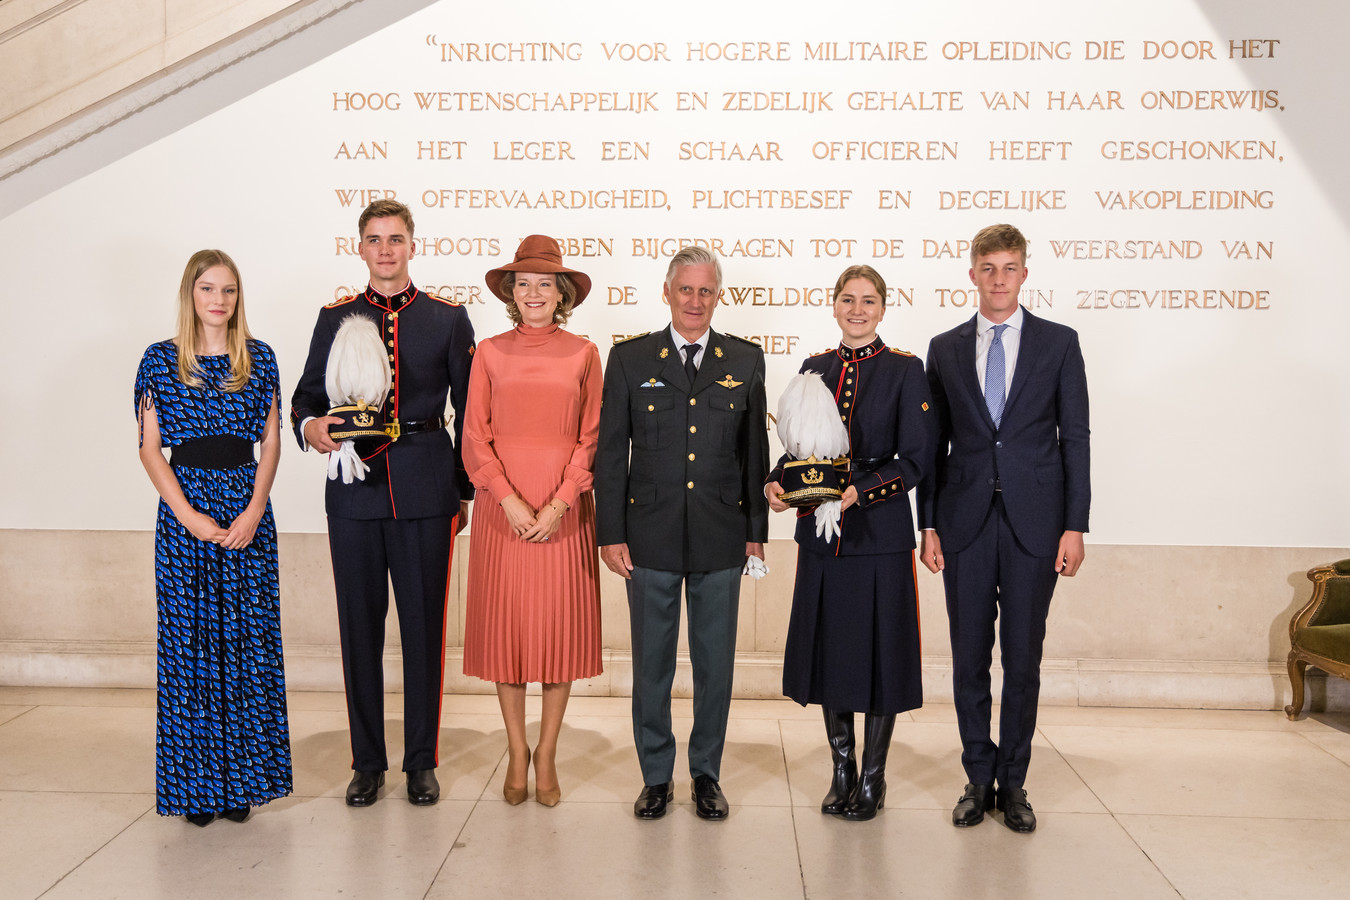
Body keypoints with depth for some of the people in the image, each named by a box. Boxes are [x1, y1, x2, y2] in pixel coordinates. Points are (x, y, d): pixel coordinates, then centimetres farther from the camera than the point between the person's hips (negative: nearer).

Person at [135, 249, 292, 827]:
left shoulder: (259, 359, 7)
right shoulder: (161, 360, 3)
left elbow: (271, 443, 6)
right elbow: (150, 450, 0)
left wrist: (254, 512, -7)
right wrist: (189, 515, -11)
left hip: (247, 509, 1)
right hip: (184, 508, -1)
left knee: (249, 639, 3)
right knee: (189, 642, 2)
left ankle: (242, 778, 15)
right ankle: (197, 784, 14)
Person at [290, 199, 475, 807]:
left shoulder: (448, 318, 7)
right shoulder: (336, 318, 11)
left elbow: (469, 410, 7)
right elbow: (306, 396, 12)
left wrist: (465, 490, 5)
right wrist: (310, 426, -12)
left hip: (426, 488, -1)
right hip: (355, 484, 2)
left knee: (424, 625, 3)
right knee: (360, 625, 7)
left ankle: (422, 762, 17)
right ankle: (367, 761, 20)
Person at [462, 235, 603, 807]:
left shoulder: (582, 354, 4)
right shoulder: (490, 353, 5)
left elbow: (592, 437, 1)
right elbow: (475, 438, 2)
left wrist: (559, 503, -10)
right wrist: (509, 500, -10)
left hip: (564, 510, 0)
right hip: (503, 508, 0)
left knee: (561, 627, 3)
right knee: (505, 626, 4)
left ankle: (546, 754, 17)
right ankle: (517, 752, 19)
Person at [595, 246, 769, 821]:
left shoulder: (745, 360, 6)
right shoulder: (630, 359, 3)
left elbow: (755, 449, 9)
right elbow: (611, 451, 2)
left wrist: (757, 528, 6)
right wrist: (610, 533, -3)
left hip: (721, 537, 1)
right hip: (650, 536, -1)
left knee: (715, 663, 9)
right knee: (651, 664, 8)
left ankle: (706, 774, 25)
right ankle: (656, 776, 24)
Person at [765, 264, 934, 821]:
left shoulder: (904, 370, -3)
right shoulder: (815, 368, 9)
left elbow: (917, 459, -8)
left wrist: (858, 492, -19)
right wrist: (777, 484, -7)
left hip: (879, 531, -4)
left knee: (879, 650, 3)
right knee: (829, 649, 10)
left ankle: (872, 777, 19)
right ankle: (841, 770, 27)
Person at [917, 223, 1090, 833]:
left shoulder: (1058, 343, 4)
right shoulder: (945, 349, 8)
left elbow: (1075, 437, 1)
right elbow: (934, 443, 8)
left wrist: (1075, 526, -5)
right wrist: (928, 524, 3)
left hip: (1034, 522, -1)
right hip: (966, 522, 1)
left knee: (1023, 659, 6)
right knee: (969, 657, 6)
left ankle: (1013, 783, 20)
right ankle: (979, 779, 20)